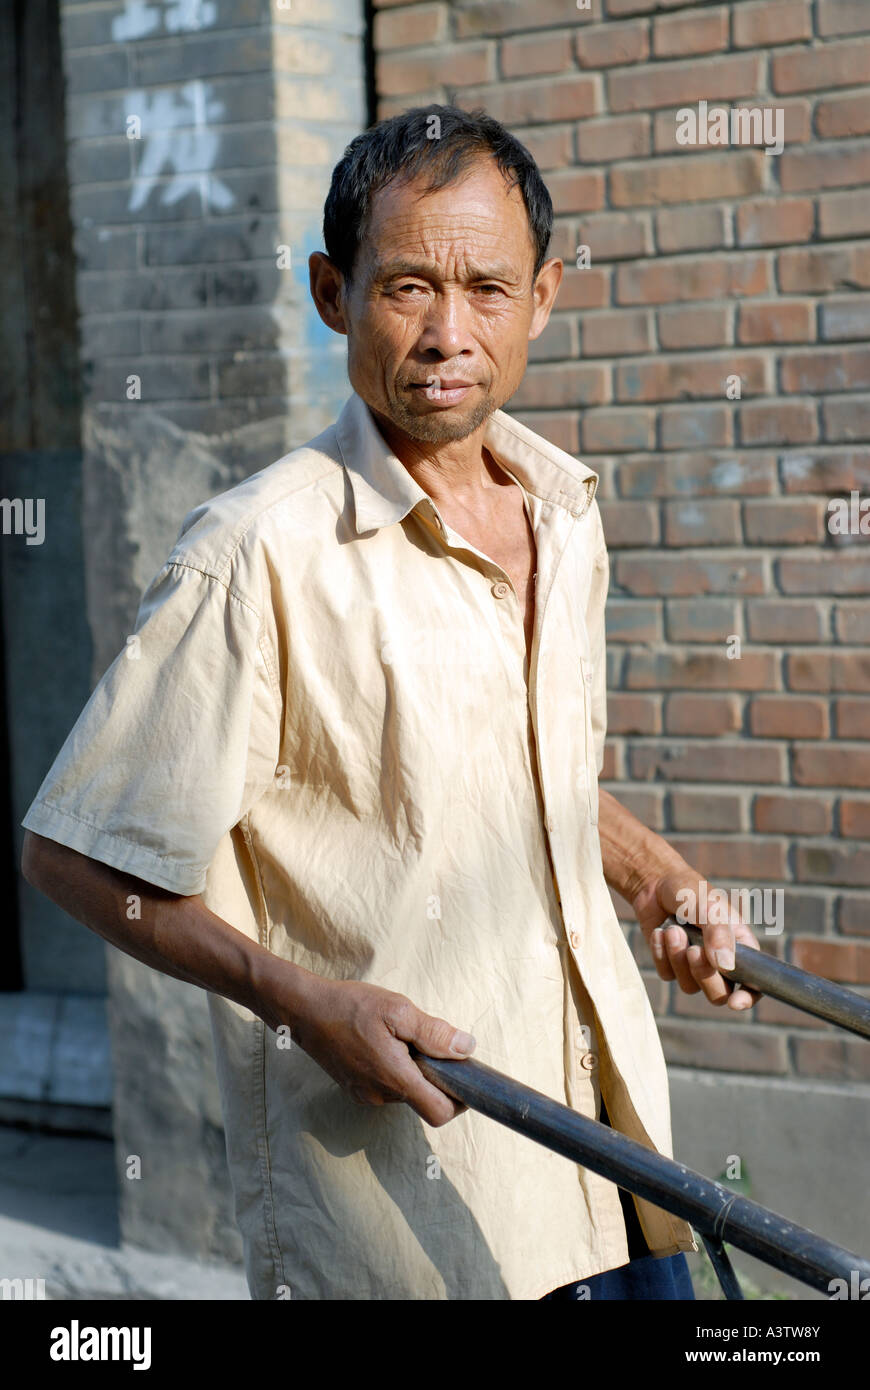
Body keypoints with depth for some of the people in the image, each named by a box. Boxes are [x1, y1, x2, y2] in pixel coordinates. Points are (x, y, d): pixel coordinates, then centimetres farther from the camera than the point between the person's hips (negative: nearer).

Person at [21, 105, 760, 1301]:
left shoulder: (564, 507, 4)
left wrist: (659, 877, 7)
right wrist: (303, 997, -21)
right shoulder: (259, 555, -19)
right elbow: (73, 856, -14)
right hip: (399, 1169, -6)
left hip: (607, 1106, 7)